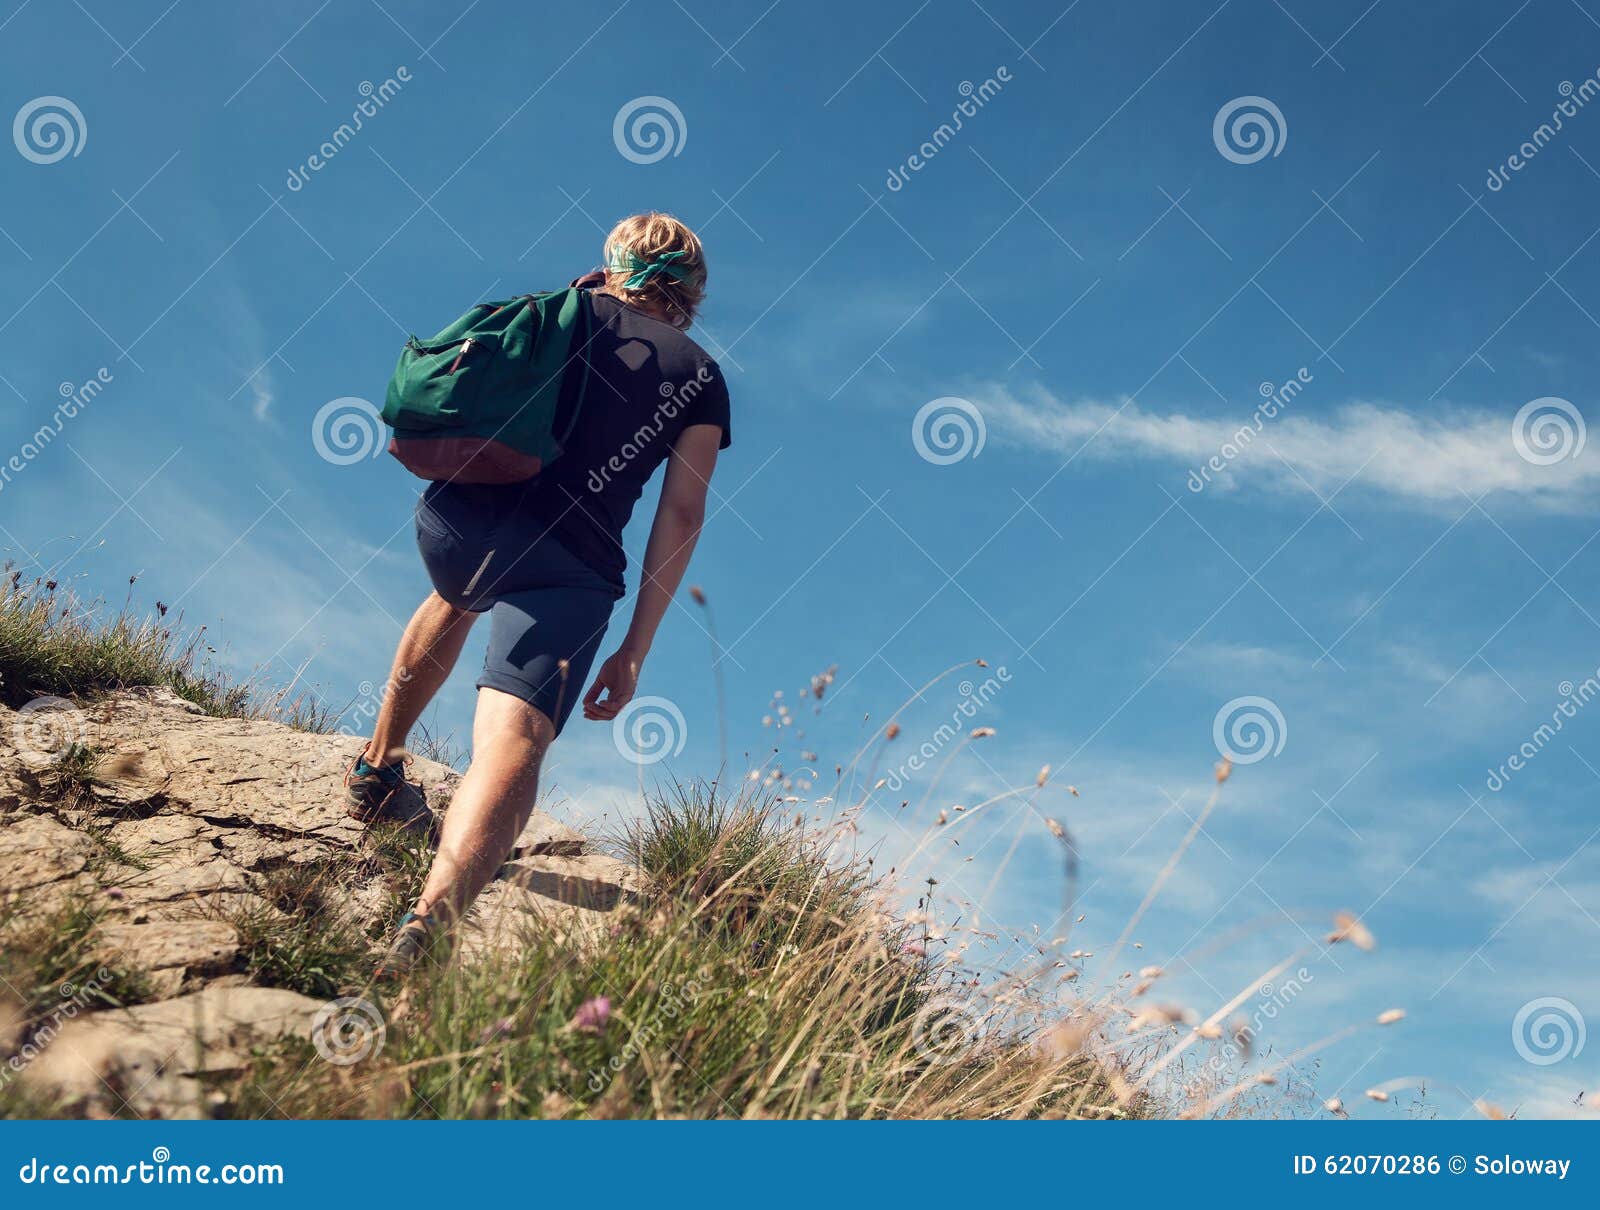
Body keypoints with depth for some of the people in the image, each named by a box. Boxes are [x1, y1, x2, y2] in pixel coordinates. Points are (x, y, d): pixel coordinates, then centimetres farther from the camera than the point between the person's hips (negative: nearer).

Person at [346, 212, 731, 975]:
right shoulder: (702, 379, 19)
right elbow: (681, 516, 11)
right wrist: (634, 650, 12)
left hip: (454, 512, 3)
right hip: (568, 560, -3)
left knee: (455, 602, 39)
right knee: (511, 746, -16)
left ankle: (378, 768, 47)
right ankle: (428, 922, -40)